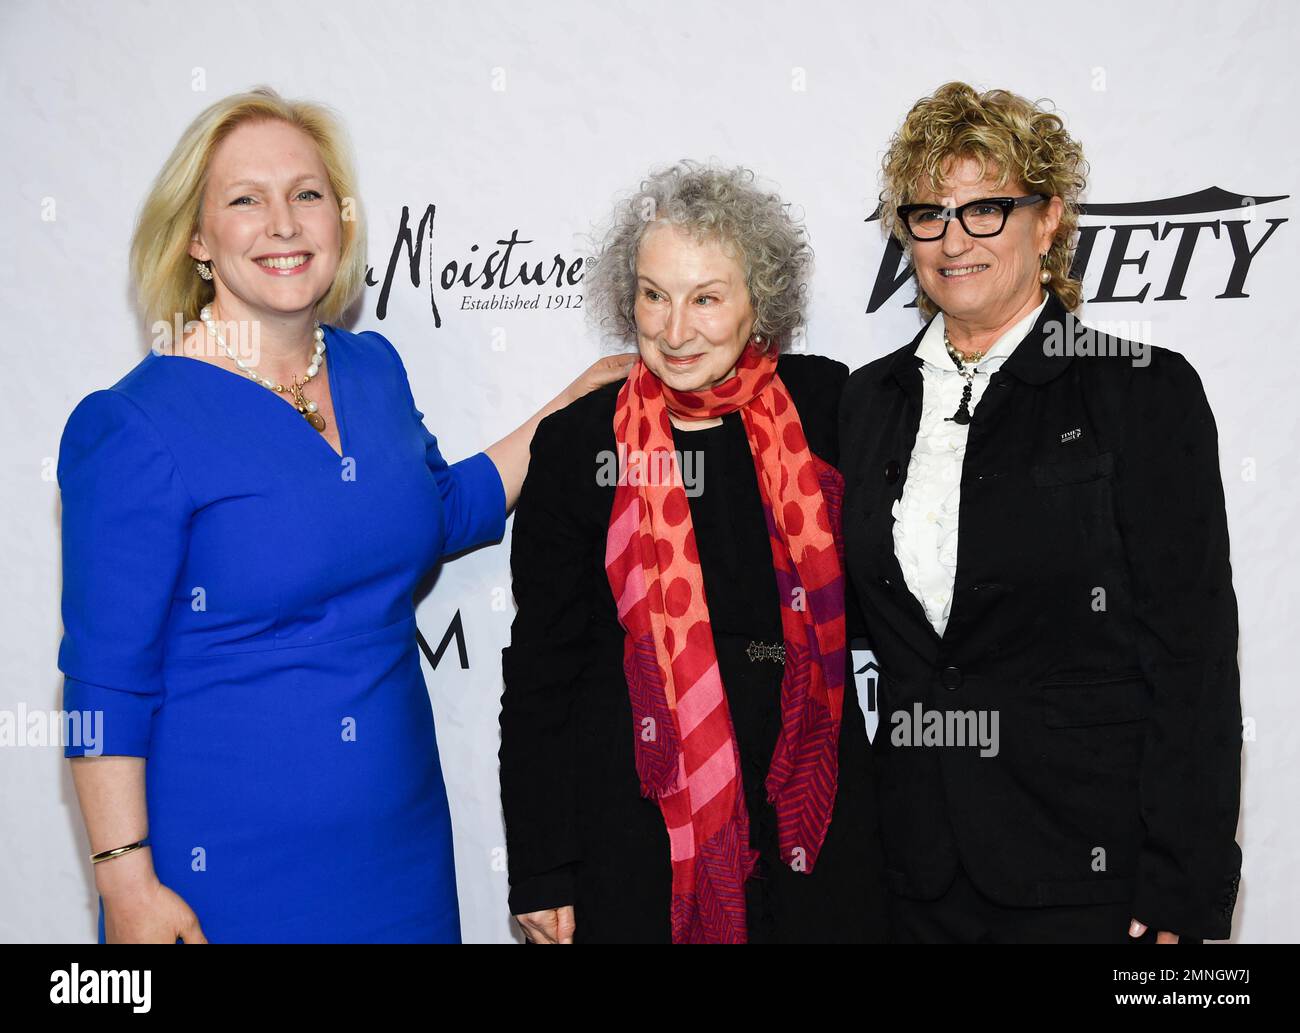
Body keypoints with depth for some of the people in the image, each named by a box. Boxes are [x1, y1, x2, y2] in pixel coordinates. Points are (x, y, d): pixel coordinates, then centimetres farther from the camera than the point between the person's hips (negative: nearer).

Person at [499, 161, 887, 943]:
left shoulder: (825, 406, -3)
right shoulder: (579, 445, -6)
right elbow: (541, 666, -2)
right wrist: (539, 870, -2)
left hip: (813, 816, 2)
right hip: (636, 821, -1)